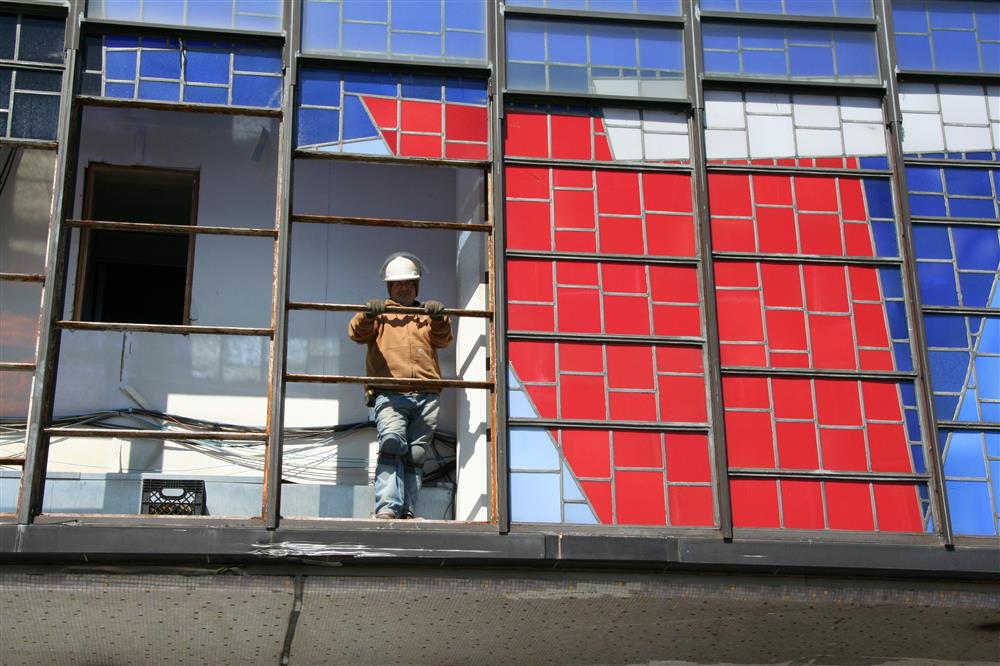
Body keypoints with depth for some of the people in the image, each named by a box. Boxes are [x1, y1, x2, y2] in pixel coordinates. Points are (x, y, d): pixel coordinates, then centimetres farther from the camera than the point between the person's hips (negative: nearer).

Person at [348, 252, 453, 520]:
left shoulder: (428, 315, 26)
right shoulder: (379, 312, 20)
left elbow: (443, 340, 7)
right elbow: (357, 333, 1)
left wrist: (438, 319, -15)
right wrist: (367, 315, -21)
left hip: (426, 397, 3)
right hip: (389, 394, -3)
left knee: (415, 455, 0)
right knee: (392, 445, -22)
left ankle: (407, 510, 2)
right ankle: (387, 508, -30)